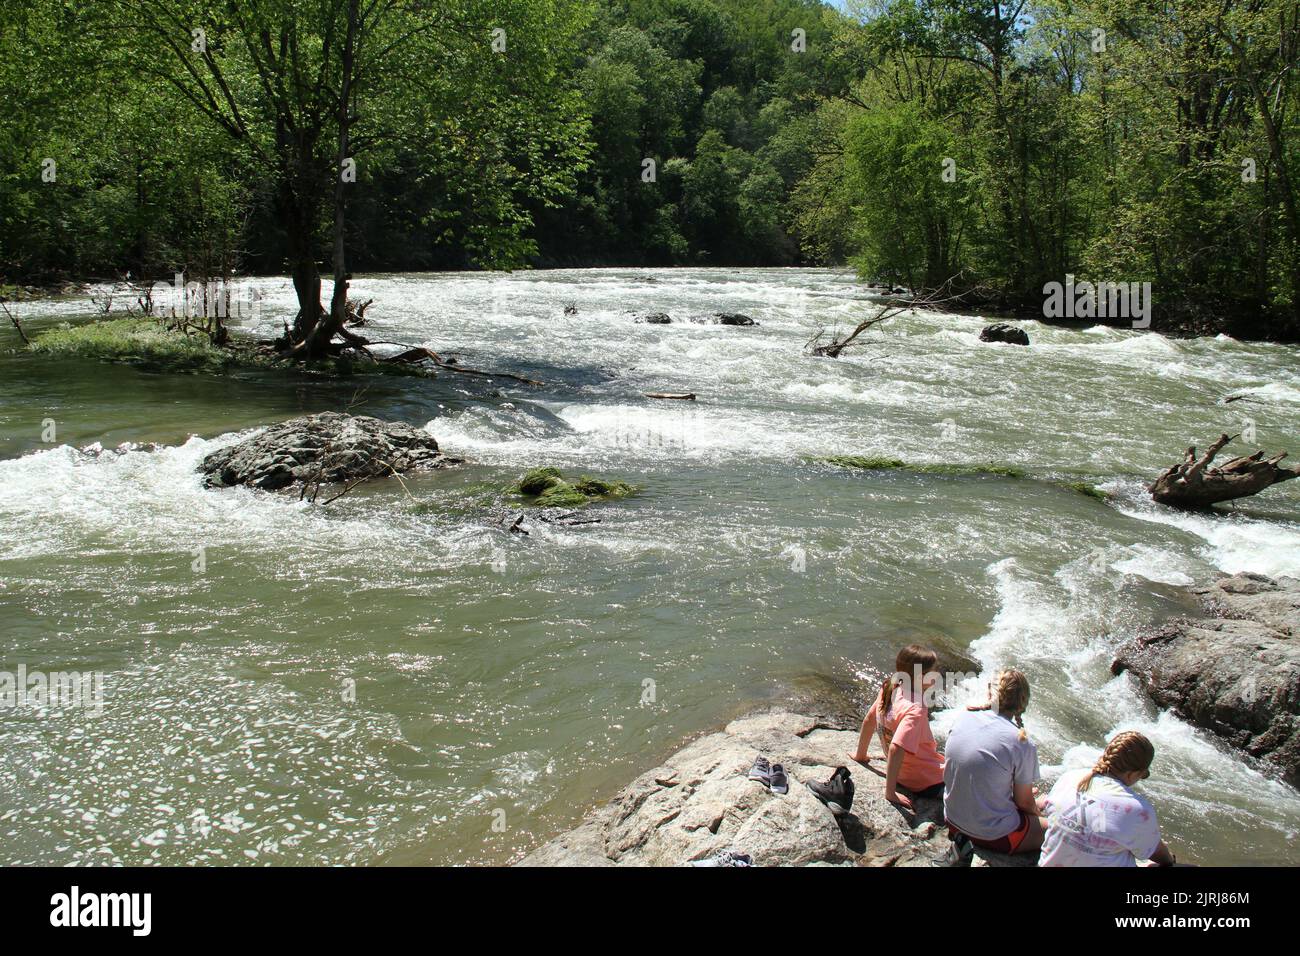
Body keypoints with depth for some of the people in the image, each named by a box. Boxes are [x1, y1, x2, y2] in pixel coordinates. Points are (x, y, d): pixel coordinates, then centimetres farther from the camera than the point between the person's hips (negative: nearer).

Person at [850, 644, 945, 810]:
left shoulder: (889, 689, -6)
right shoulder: (915, 710, -30)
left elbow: (869, 720, 7)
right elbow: (895, 750, -36)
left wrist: (860, 755, 21)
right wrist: (890, 793, -30)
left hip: (904, 776, 9)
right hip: (927, 782, -9)